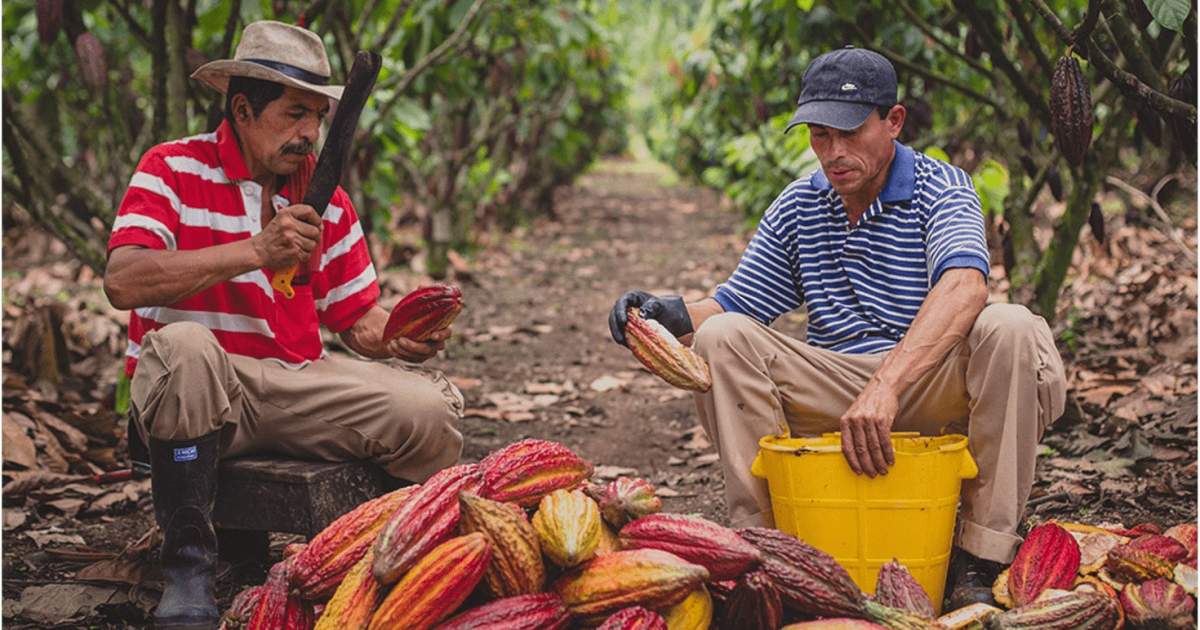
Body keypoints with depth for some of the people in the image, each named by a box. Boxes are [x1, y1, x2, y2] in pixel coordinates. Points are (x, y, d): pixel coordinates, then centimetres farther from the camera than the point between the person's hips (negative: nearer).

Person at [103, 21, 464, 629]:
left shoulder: (325, 199, 10)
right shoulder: (173, 170, -5)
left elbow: (357, 317, 14)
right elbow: (122, 282, -21)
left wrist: (404, 339, -10)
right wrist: (257, 251, -26)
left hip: (294, 385, 4)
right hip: (186, 388, -4)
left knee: (430, 406, -18)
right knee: (184, 344, -39)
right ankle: (187, 567, -27)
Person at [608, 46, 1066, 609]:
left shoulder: (941, 189, -8)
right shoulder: (797, 206, 8)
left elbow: (964, 288, -29)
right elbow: (733, 306, 11)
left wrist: (886, 386, -44)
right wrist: (676, 316, -15)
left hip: (934, 390, -3)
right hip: (831, 393, 3)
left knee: (1009, 329, -32)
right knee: (721, 337, -16)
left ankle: (982, 557, -24)